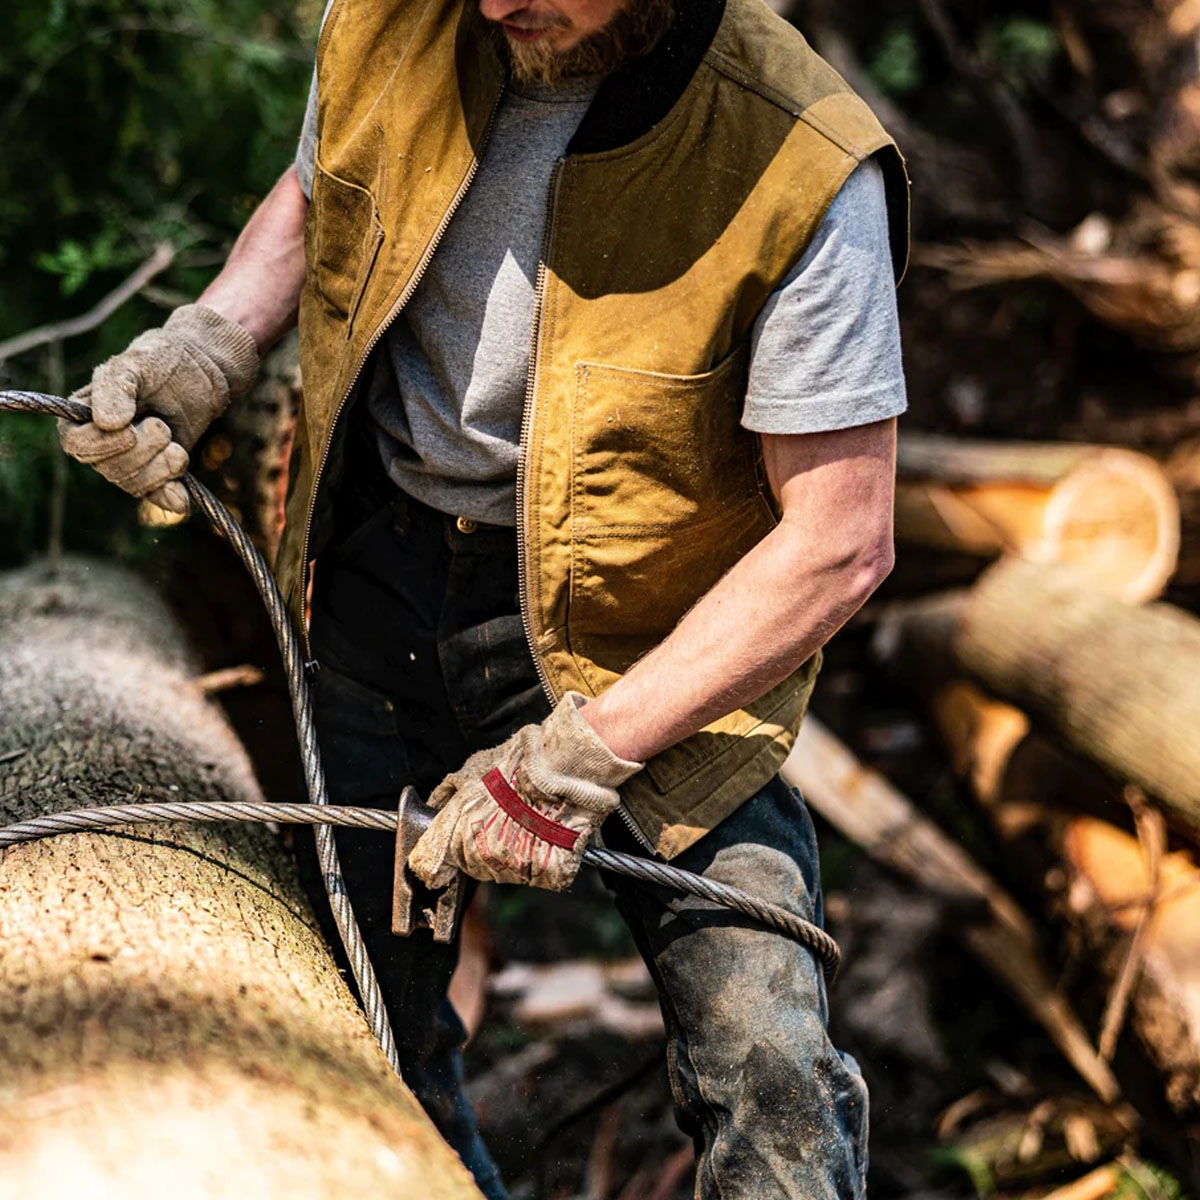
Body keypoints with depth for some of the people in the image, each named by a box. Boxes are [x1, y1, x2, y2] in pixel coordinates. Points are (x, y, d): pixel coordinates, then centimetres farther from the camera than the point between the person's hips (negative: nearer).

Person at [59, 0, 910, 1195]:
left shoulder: (802, 174, -26)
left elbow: (838, 540, -23)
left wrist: (580, 752, -25)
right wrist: (205, 346, -7)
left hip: (645, 615, -4)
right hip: (381, 566, 4)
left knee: (765, 1066, -13)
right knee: (359, 1018, 17)